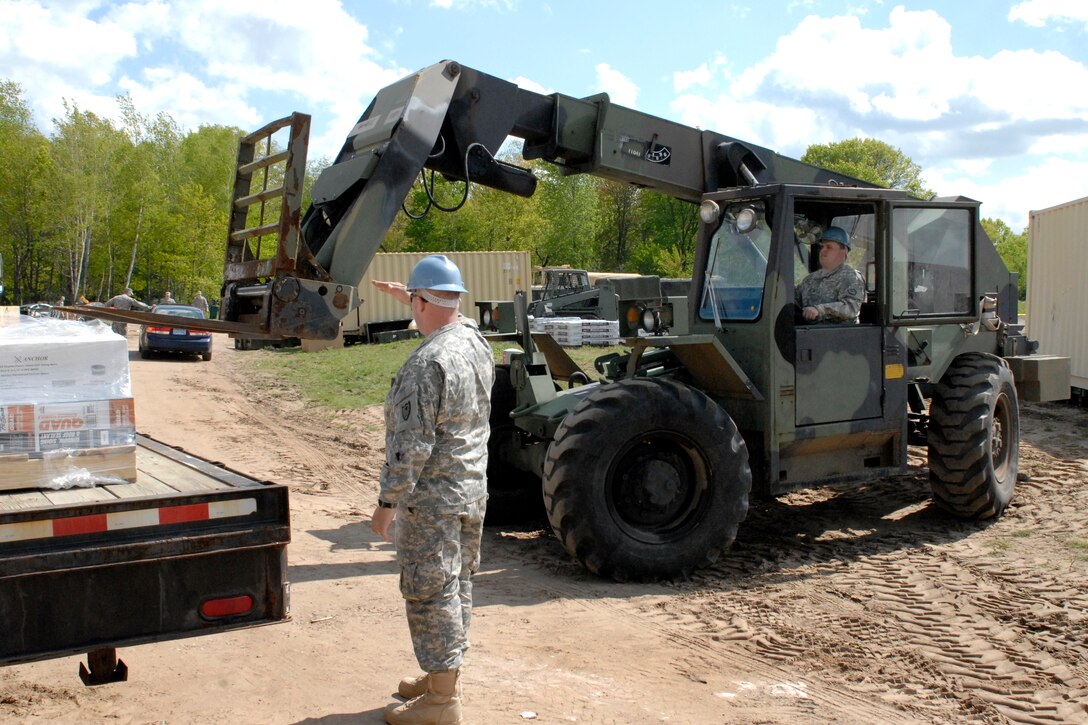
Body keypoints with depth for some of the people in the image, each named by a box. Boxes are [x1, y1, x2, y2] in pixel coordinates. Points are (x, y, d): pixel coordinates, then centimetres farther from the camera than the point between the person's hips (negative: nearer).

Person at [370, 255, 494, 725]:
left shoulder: (427, 362, -23)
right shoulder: (477, 343, 4)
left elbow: (411, 444, -24)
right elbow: (450, 322, 30)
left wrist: (387, 502, -16)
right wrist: (406, 298, 39)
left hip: (431, 499, -9)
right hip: (473, 492, 9)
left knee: (430, 593, 1)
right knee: (457, 587, 18)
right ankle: (445, 675, 33)